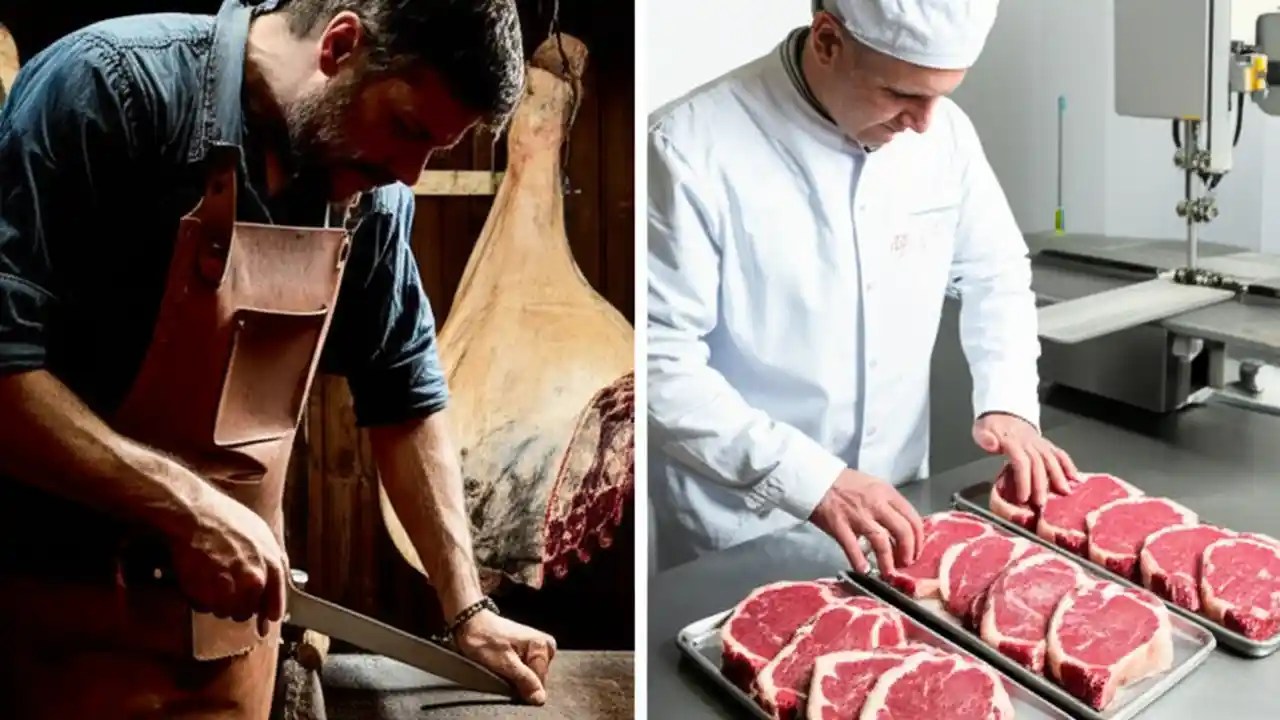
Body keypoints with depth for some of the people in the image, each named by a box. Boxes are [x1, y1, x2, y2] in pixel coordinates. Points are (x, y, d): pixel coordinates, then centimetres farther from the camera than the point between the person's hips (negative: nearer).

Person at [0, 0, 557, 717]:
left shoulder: (373, 193, 1)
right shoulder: (115, 84, -18)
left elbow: (406, 391, 10)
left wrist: (468, 609, 6)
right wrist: (185, 505, -25)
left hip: (230, 601, 6)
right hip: (59, 605, -5)